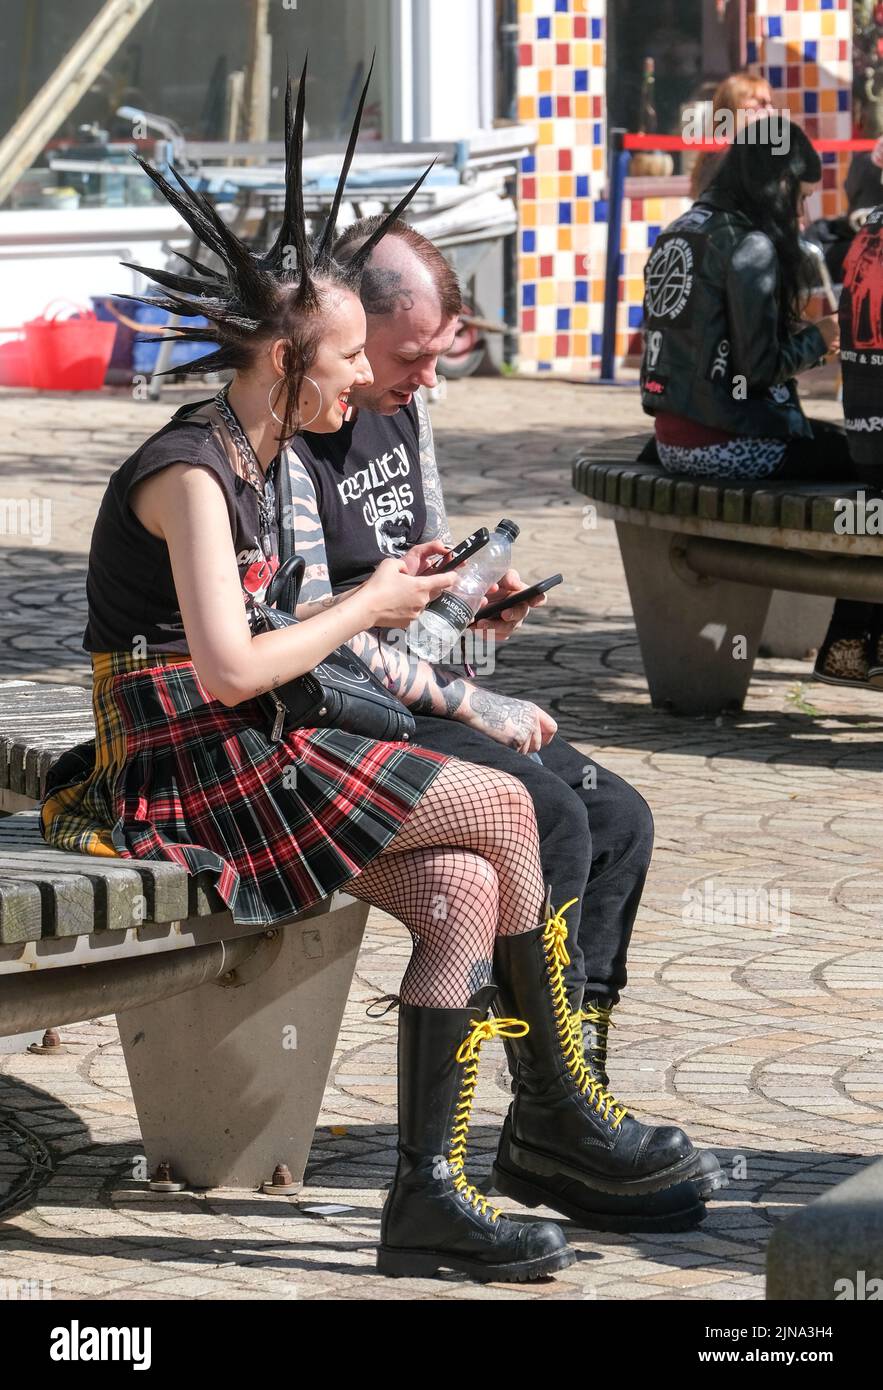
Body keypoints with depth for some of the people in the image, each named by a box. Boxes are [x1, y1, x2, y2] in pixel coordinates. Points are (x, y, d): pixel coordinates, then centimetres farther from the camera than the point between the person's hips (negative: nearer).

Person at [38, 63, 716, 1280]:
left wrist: (390, 609, 7)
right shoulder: (188, 473, -15)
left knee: (462, 889, -9)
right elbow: (228, 670, -23)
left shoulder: (251, 463, 15)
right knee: (500, 811, -15)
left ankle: (429, 1193, -7)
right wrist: (364, 610, -10)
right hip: (192, 775, -9)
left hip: (237, 765, 9)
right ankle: (555, 1097, -4)